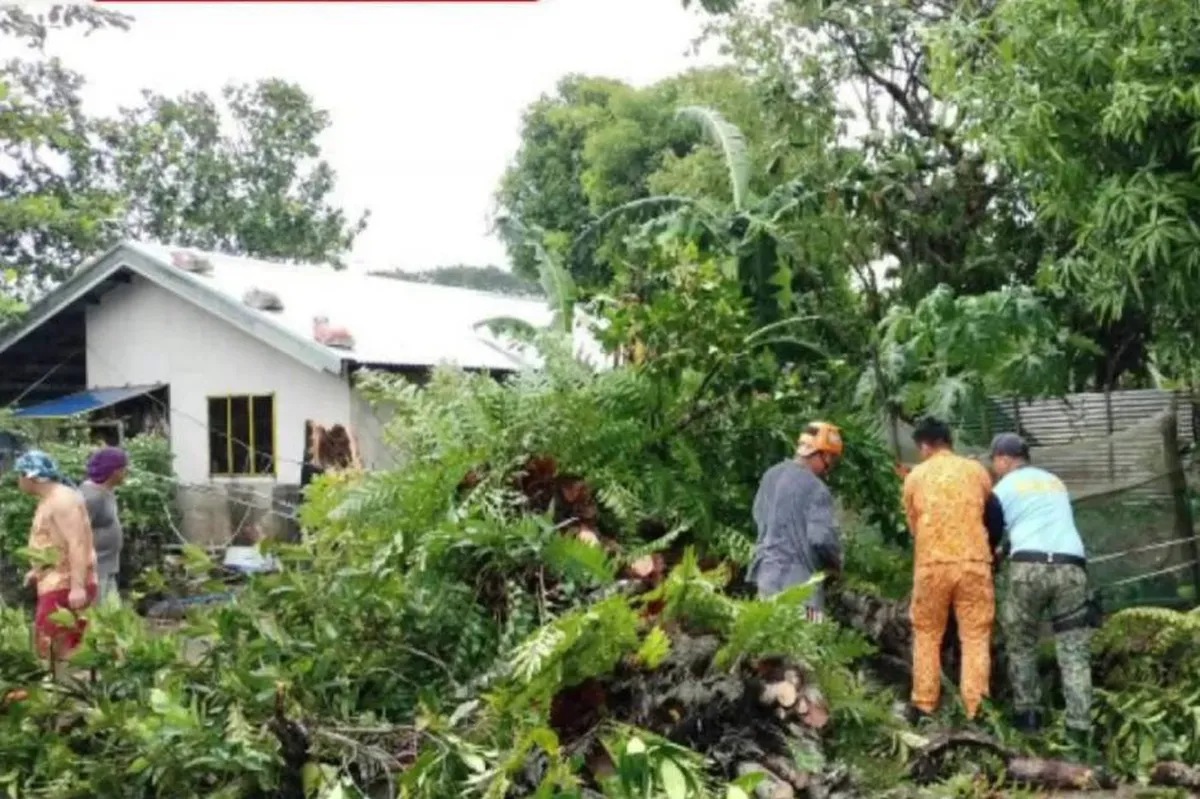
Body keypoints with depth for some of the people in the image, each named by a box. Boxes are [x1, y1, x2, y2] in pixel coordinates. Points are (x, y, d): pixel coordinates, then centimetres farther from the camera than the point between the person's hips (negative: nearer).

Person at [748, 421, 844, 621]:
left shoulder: (771, 475, 6)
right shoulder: (815, 488, -17)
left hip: (767, 574, 8)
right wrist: (835, 564, -3)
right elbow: (822, 537, -21)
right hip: (799, 580, -8)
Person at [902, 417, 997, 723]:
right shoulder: (976, 470, 7)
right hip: (974, 562, 0)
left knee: (927, 635, 13)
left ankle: (924, 706, 13)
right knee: (976, 637, 5)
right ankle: (975, 709, 1)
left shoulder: (915, 476, 6)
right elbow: (990, 513, 16)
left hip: (931, 564, 0)